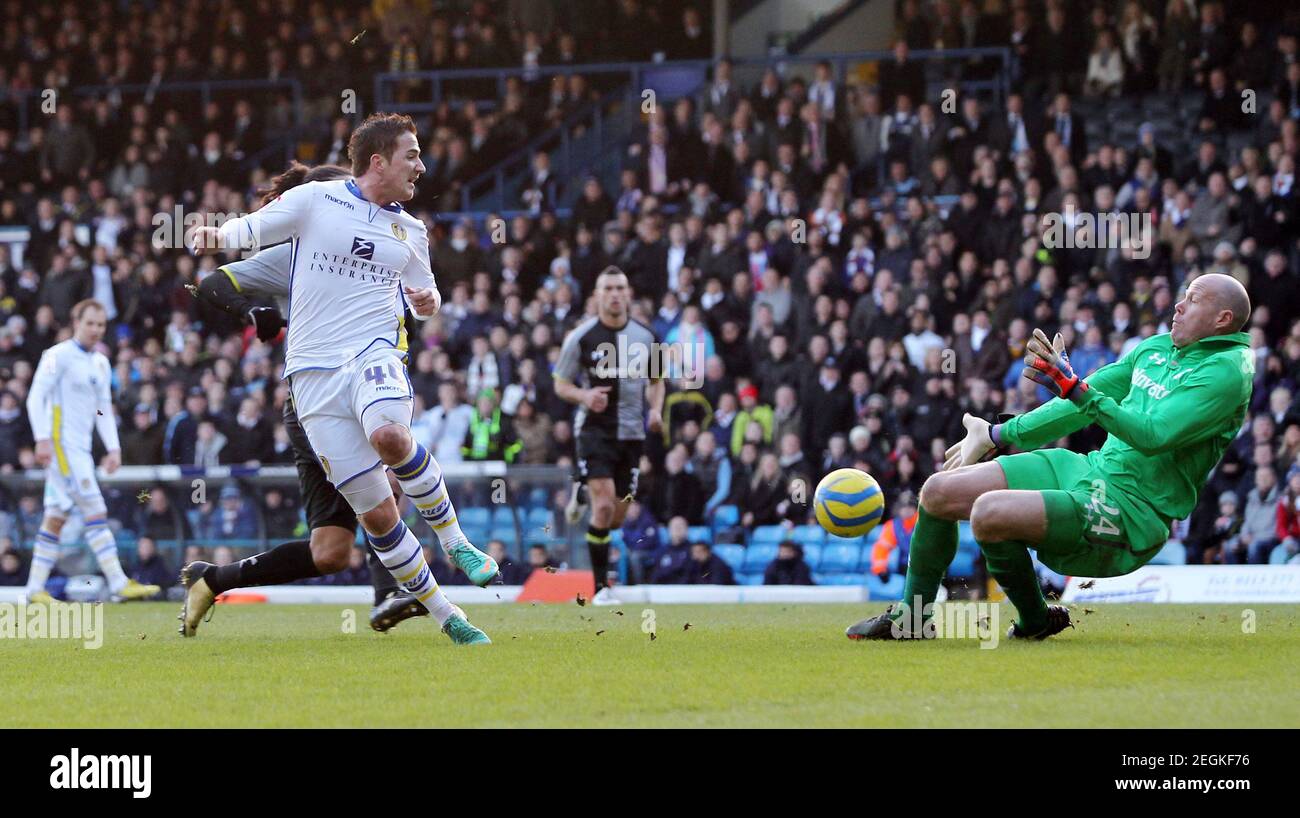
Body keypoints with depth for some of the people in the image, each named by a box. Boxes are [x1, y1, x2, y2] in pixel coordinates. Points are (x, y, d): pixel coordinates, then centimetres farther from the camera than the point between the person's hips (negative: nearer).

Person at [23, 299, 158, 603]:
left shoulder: (101, 363, 17)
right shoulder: (58, 355, -7)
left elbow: (104, 409, 21)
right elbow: (36, 398, -12)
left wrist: (113, 448, 11)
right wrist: (42, 439, -21)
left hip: (81, 448, 8)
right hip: (61, 445, -8)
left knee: (55, 518, 8)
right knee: (95, 511, -14)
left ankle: (35, 588, 11)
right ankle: (120, 584, -19)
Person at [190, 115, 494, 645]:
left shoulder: (410, 231, 17)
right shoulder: (316, 200, 4)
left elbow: (423, 296, 30)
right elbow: (251, 228, 4)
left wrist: (429, 301, 6)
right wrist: (216, 235, -19)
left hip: (375, 354, 2)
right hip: (314, 372, -2)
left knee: (389, 435, -35)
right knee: (375, 514, -7)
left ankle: (455, 541, -16)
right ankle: (446, 617, 5)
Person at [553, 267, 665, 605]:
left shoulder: (645, 336, 4)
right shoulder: (580, 337, -5)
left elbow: (656, 381, 18)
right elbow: (561, 385, 2)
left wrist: (655, 410, -2)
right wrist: (584, 396, -19)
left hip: (632, 433, 4)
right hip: (595, 429, -4)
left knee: (617, 518, 8)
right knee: (604, 508, -18)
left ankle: (583, 491, 42)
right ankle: (601, 586, -7)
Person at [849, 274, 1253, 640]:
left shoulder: (1227, 372, -13)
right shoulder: (1157, 347, 15)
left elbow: (1153, 435, -27)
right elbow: (1082, 405, 23)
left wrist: (1076, 389, -33)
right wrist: (996, 435, 22)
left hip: (1129, 512, -9)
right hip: (1089, 469, 9)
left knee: (990, 513, -29)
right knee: (939, 492, 2)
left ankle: (1037, 620, -4)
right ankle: (911, 618, 18)